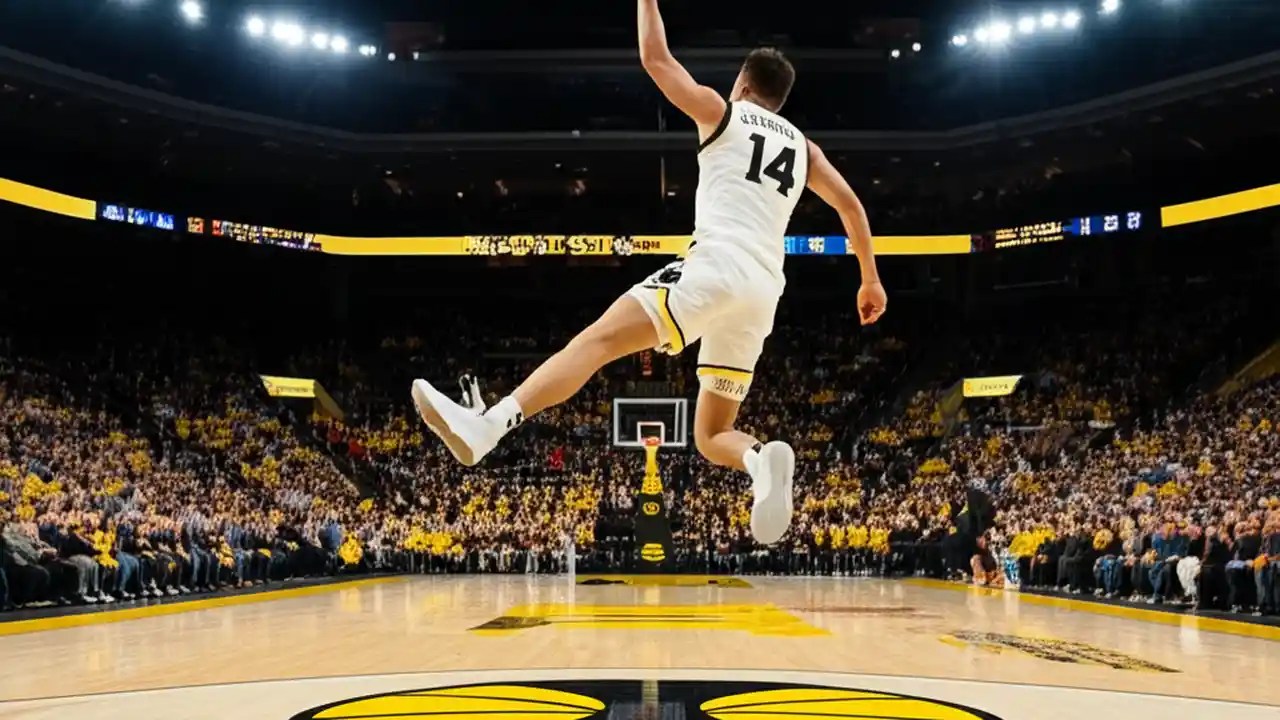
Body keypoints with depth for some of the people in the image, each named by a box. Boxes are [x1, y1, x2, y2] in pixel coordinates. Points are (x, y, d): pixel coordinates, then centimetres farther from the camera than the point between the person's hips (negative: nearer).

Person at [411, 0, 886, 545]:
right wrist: (870, 280, 35)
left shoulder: (721, 113, 15)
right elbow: (851, 206, 26)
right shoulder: (803, 147, 27)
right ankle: (762, 459, -21)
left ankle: (487, 425, -37)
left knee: (598, 340, -18)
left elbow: (655, 57, 18)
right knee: (711, 436, 12)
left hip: (717, 266, -6)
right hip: (763, 291, 6)